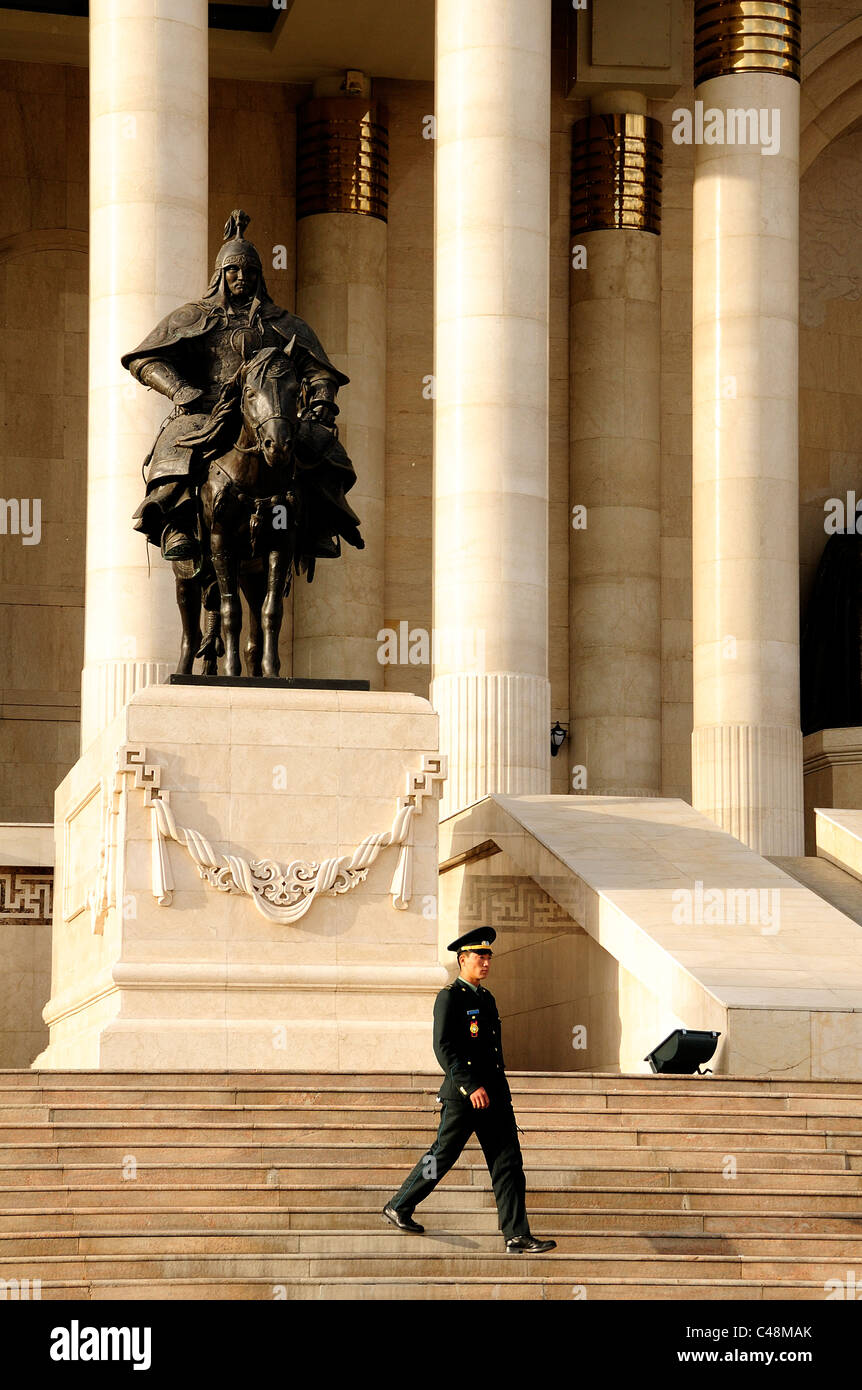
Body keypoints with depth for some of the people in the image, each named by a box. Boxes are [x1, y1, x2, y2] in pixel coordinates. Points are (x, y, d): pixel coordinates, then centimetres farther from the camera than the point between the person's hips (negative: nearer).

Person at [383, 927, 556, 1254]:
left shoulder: (486, 998, 16)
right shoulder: (449, 998, -9)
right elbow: (443, 1048, -17)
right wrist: (471, 1087, -24)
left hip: (495, 1096, 7)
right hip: (462, 1098, -7)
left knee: (508, 1163, 0)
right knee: (442, 1156, 4)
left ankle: (517, 1237, -2)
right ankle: (398, 1207, 24)